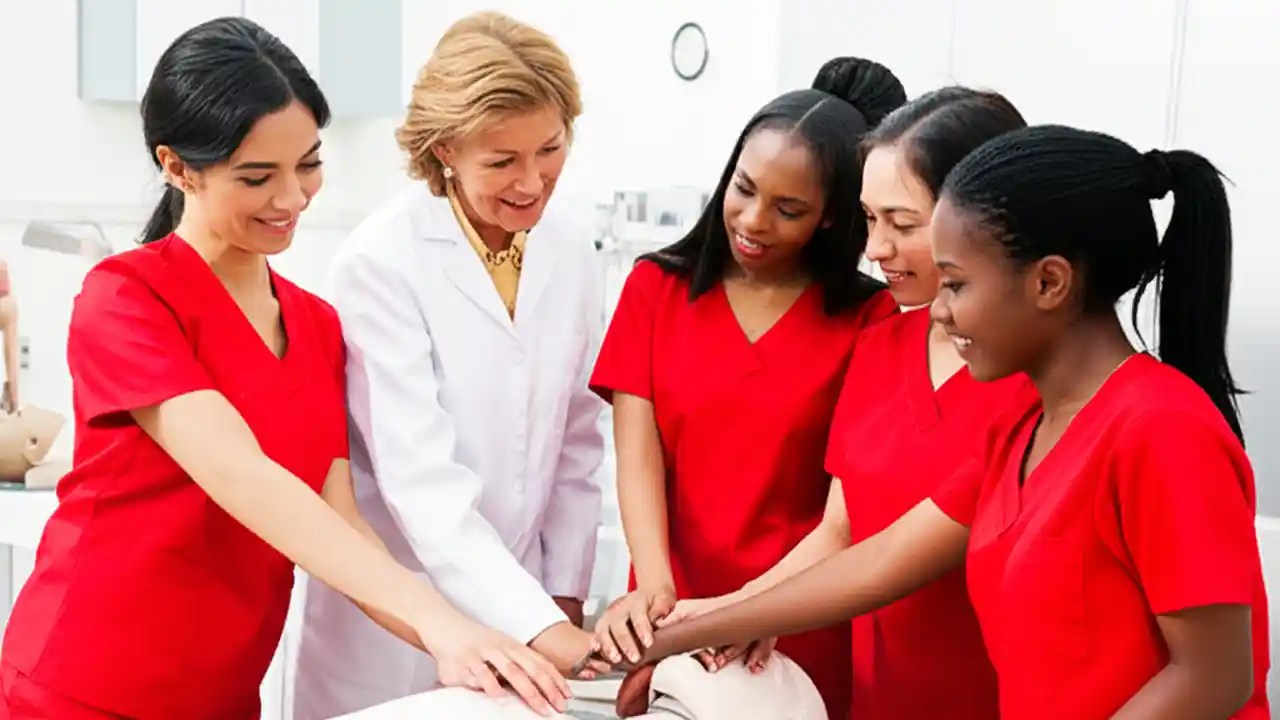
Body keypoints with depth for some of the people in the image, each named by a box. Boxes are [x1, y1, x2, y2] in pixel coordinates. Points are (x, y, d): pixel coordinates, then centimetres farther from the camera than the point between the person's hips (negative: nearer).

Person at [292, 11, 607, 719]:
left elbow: (575, 439, 4)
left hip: (528, 598, 5)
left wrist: (563, 596, 4)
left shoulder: (571, 247, -3)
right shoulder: (381, 262, -18)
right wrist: (535, 625, -29)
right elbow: (420, 476, -24)